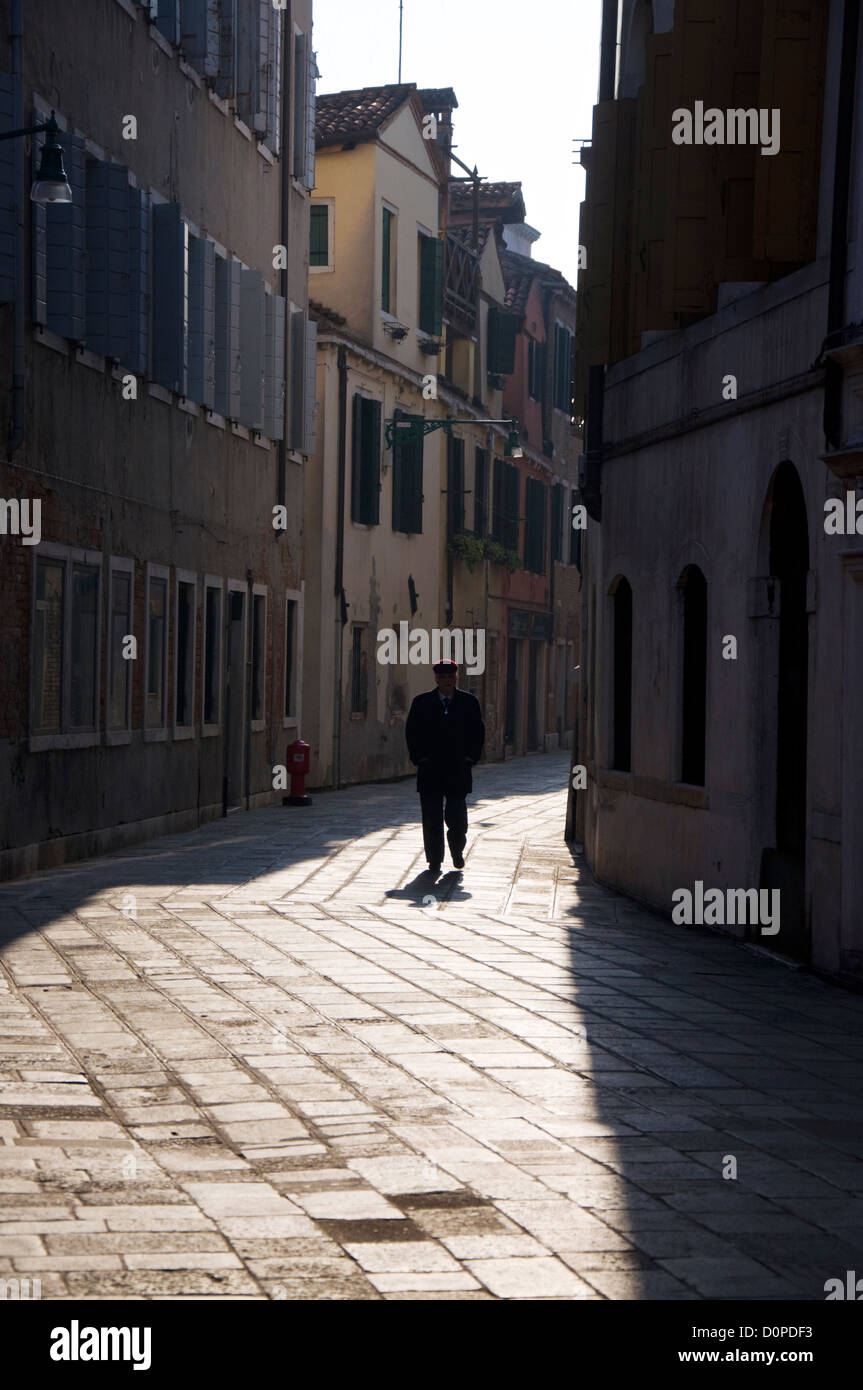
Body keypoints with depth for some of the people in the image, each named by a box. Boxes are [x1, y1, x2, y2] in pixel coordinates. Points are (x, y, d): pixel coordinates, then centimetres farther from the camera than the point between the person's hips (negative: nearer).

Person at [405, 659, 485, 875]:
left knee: (457, 817, -1)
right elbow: (412, 732, 6)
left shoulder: (469, 702, 5)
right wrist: (419, 757, -4)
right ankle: (434, 861, 10)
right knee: (432, 818, 1)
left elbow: (478, 732, 7)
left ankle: (457, 849, 27)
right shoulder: (422, 702, 4)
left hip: (458, 770, 0)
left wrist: (471, 757, -3)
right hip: (430, 770, 0)